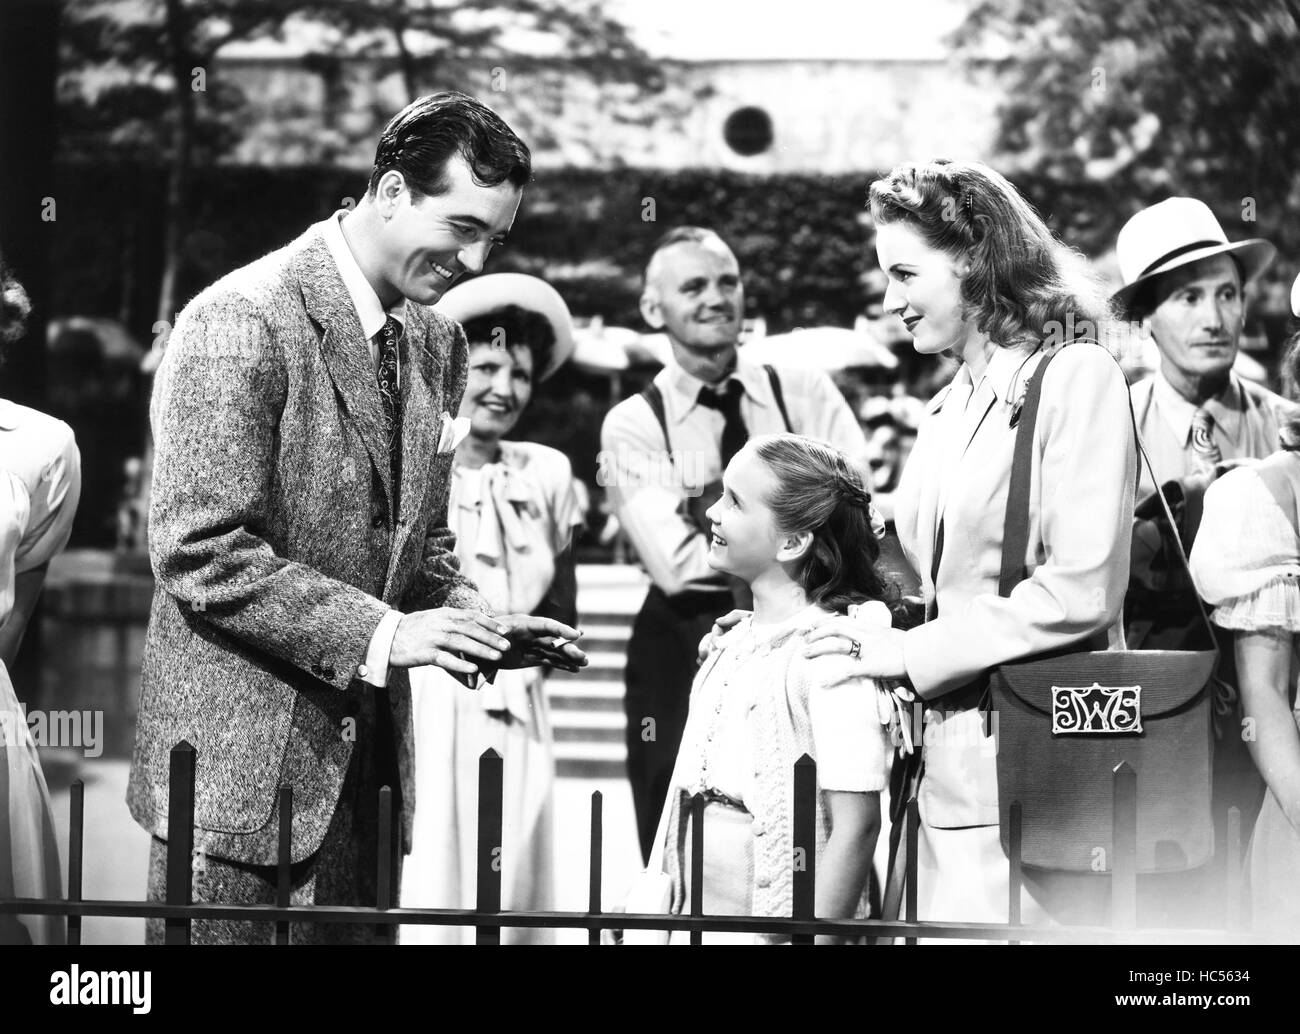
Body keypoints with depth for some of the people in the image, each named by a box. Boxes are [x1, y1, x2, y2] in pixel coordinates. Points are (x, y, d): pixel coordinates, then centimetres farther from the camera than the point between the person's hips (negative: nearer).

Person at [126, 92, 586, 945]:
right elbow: (202, 554, -19)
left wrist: (474, 623, -2)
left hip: (369, 760, 7)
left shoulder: (437, 343, 11)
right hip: (241, 759, -7)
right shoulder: (242, 322, -14)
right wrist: (381, 634, -22)